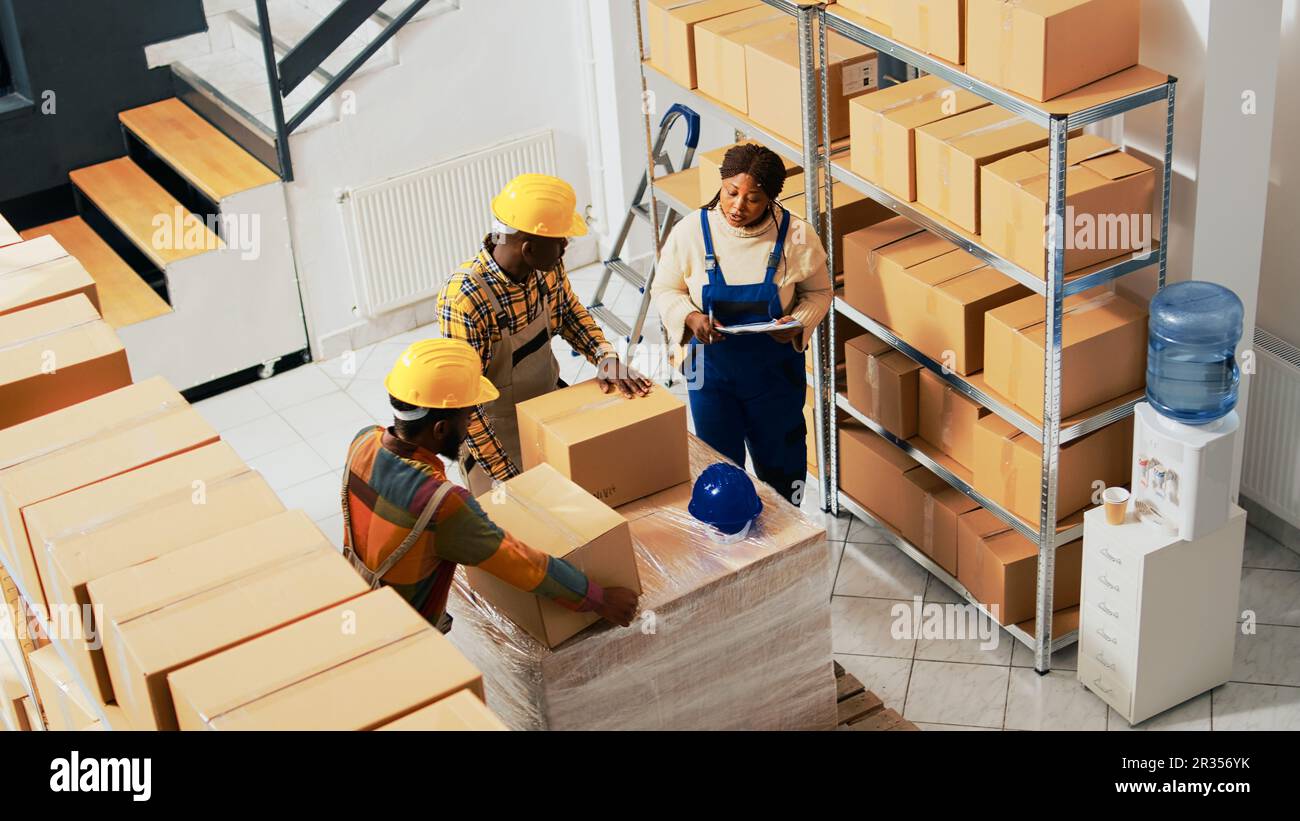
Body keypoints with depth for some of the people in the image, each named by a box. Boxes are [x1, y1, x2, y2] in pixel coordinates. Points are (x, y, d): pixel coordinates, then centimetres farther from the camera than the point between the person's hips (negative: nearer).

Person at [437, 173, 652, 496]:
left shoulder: (547, 264, -15)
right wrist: (508, 476, -32)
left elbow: (569, 311, 6)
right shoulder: (465, 300, -35)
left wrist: (607, 357, -12)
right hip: (496, 435, -6)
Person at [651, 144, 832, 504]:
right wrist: (690, 317, -24)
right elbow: (665, 290, -3)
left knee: (780, 461, 19)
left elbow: (818, 292, -1)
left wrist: (799, 324, -22)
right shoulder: (690, 232, -16)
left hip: (775, 372, 0)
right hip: (712, 369, 0)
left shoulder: (797, 237, -17)